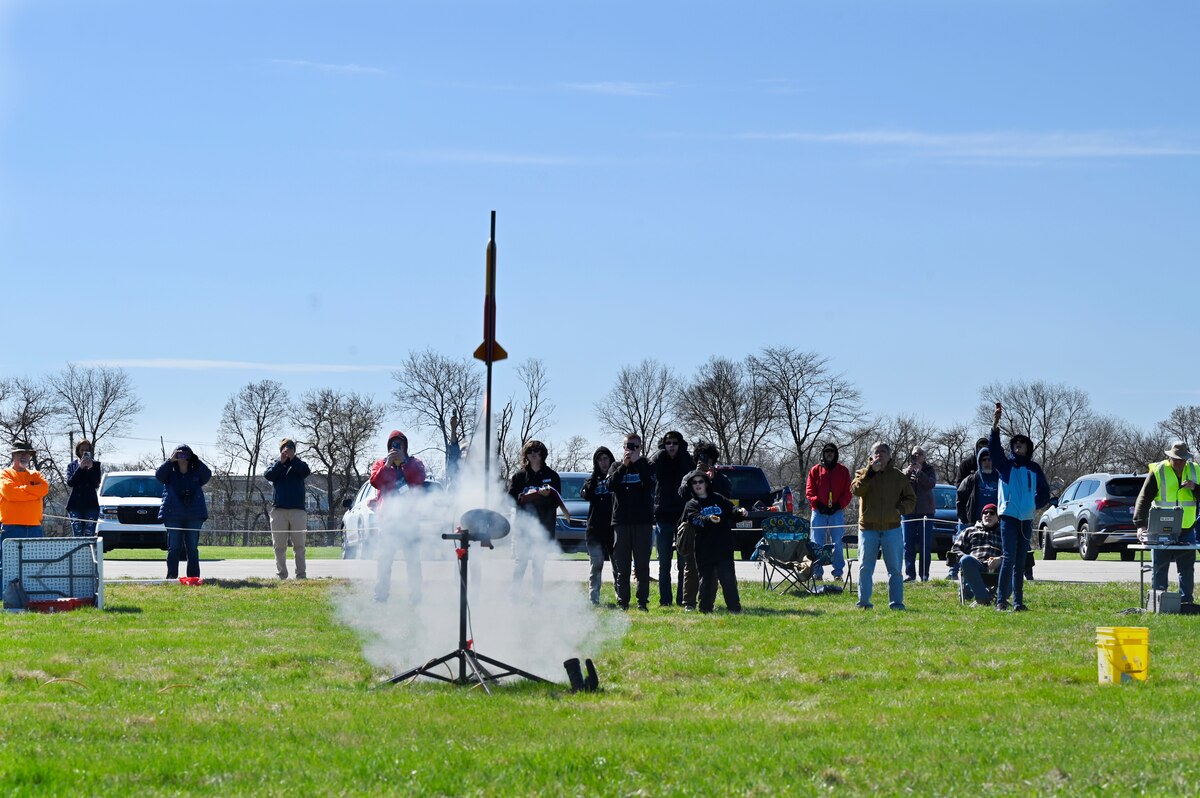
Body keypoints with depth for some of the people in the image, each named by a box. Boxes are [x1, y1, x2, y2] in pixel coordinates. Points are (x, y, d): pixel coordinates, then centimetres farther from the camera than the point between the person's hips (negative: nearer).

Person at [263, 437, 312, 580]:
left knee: (299, 545, -1)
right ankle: (281, 574, 4)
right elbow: (268, 476, -6)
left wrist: (293, 458, -17)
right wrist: (281, 462, -13)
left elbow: (306, 472, -10)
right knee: (279, 546, 1)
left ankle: (301, 574, -1)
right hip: (278, 509, 1)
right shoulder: (275, 465, 14)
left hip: (298, 510, -1)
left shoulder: (299, 465, 12)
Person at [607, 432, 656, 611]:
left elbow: (650, 484, -11)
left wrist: (637, 462, -11)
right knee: (621, 565, 1)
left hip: (643, 522, -1)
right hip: (621, 521, 1)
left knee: (642, 564, -1)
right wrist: (624, 465, -11)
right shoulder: (617, 466, 14)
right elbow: (610, 485, -4)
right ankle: (622, 601, 4)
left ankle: (642, 601, 1)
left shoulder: (646, 466, 9)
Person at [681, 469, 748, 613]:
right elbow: (696, 519, -14)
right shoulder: (691, 505, 5)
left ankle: (734, 607, -3)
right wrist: (708, 519, -34)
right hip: (704, 551, -1)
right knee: (707, 580, 5)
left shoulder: (718, 499, 14)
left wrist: (740, 511, -17)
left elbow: (731, 509, 7)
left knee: (728, 578, -5)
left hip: (723, 547, 1)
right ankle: (705, 608, 14)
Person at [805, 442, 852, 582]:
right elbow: (809, 491, 4)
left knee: (837, 544, 0)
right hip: (819, 512, 0)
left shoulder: (843, 471, 9)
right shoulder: (815, 470, 9)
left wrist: (839, 505, -8)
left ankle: (838, 572, 3)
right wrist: (818, 504, -10)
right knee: (817, 544, -1)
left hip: (837, 512, 0)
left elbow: (848, 492, 6)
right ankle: (817, 573, 2)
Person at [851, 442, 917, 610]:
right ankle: (863, 602, 5)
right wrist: (870, 471, -18)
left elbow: (910, 499, 10)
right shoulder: (863, 474, 7)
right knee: (865, 567, 0)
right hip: (868, 527, -1)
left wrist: (900, 510, -9)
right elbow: (856, 490, -14)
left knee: (895, 568, 2)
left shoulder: (898, 476, 9)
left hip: (892, 528, 1)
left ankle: (896, 603, 7)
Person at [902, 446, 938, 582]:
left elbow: (931, 484, -11)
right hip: (908, 511, 1)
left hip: (925, 510, -1)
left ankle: (924, 574, -1)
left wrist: (919, 472, -18)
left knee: (925, 545, -3)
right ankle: (910, 573, 2)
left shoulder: (929, 470, 7)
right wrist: (908, 471, -19)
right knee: (908, 544, -1)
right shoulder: (907, 471, 11)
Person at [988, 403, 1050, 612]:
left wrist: (1036, 505, 3)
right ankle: (1001, 600, -11)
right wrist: (995, 428, -27)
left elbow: (1044, 492, 20)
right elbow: (994, 449, -15)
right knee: (1009, 559, -12)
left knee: (1021, 562, 7)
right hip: (1009, 517, -4)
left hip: (1027, 520, 4)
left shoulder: (1034, 469, 13)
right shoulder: (1006, 464, 4)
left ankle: (1018, 601, 10)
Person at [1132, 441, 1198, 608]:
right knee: (1159, 568, 2)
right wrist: (1140, 524, -21)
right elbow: (1143, 499, -10)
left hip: (1186, 530, 3)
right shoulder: (1158, 472, -7)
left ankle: (1186, 600, 13)